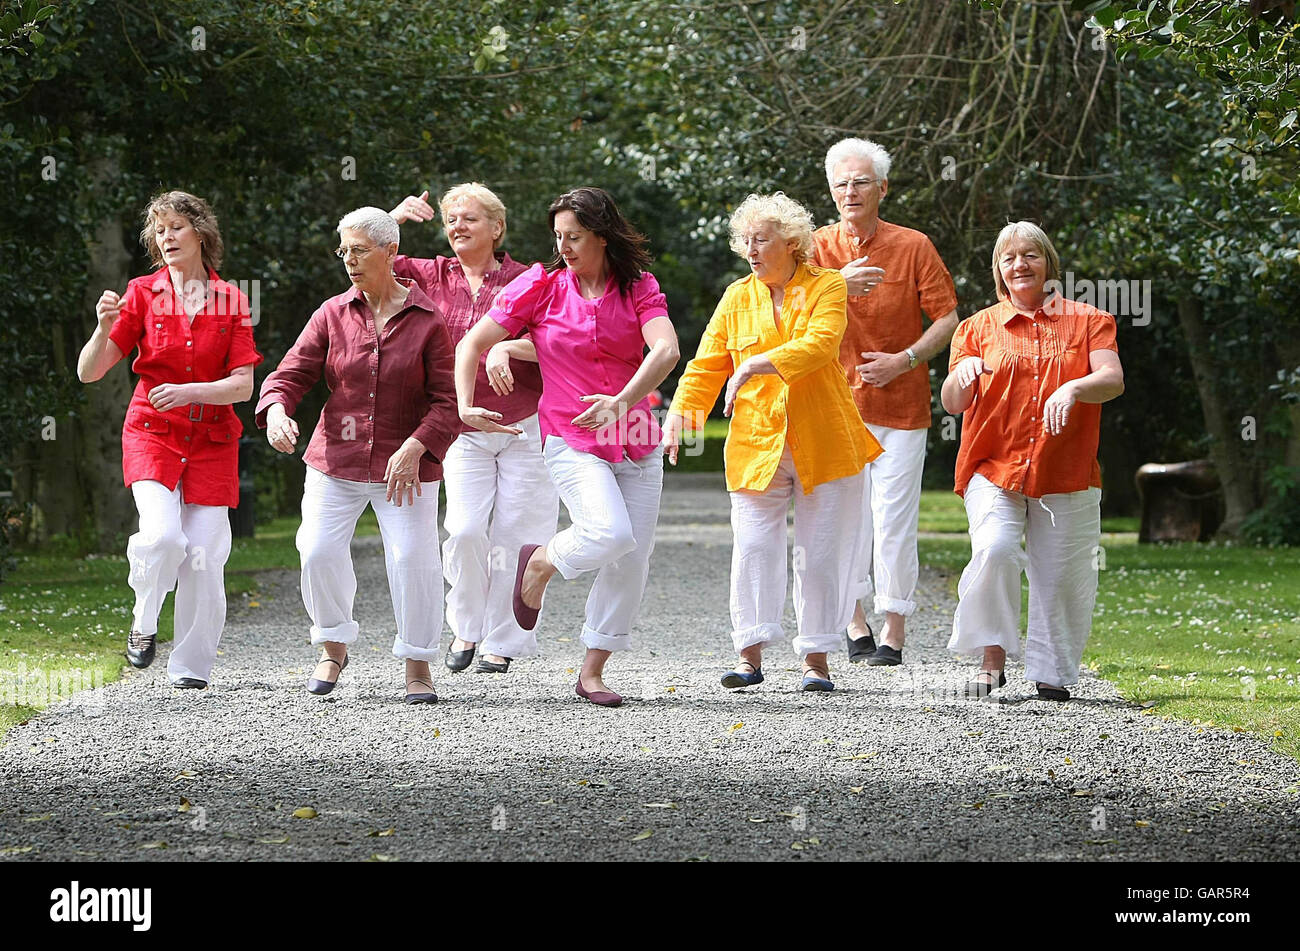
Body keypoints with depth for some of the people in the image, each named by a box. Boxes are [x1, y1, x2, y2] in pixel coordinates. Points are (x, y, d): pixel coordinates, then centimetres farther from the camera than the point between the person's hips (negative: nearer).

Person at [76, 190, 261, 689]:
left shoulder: (230, 300, 3)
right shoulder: (143, 294, 1)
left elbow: (243, 386, -3)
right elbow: (89, 372, -2)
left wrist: (189, 392, -18)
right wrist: (104, 329, -22)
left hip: (212, 440, 1)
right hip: (152, 430, -1)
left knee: (204, 555, -4)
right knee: (162, 535, -24)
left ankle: (191, 666, 9)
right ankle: (144, 622, 3)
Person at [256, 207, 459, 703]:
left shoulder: (428, 321, -5)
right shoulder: (333, 315, 3)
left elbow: (448, 401, -6)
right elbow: (290, 374, 2)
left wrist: (415, 448, -19)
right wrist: (276, 411, -20)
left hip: (405, 463, -2)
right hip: (336, 459, 2)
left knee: (412, 557, -9)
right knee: (318, 551, -8)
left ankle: (417, 666, 7)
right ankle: (333, 648, 16)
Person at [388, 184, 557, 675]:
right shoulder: (434, 276, 8)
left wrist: (506, 347, -27)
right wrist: (394, 219, -11)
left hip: (525, 427, -2)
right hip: (462, 430, 2)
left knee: (512, 536, -2)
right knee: (465, 530, -14)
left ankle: (502, 641, 9)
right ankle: (466, 628, 7)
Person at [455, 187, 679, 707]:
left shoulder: (639, 289, 2)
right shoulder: (541, 285, -1)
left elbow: (666, 350, -16)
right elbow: (472, 344, 2)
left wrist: (622, 400, -32)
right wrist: (465, 406, -12)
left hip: (635, 440, 3)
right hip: (572, 441, -3)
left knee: (633, 557, 0)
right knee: (611, 534, -25)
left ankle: (592, 672, 12)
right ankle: (540, 562, 6)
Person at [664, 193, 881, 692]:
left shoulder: (826, 287, 0)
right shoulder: (737, 297, 9)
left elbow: (819, 345, -18)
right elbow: (707, 365, 7)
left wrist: (755, 365, -26)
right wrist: (679, 414, -7)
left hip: (824, 441, -2)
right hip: (756, 442, 2)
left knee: (821, 550, 1)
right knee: (753, 545, -7)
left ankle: (816, 658, 10)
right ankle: (750, 654, -1)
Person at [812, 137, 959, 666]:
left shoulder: (913, 247, 2)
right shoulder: (819, 247, 5)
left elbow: (948, 317, 3)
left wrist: (905, 360, -11)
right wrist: (838, 287, -25)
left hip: (901, 405, -2)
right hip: (838, 404, 2)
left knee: (894, 519, -5)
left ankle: (894, 633, -1)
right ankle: (855, 622, 14)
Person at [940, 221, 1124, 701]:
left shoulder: (1087, 321, 9)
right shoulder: (978, 327, 12)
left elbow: (1113, 380, -5)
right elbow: (952, 404, 8)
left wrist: (1073, 388, -26)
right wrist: (963, 372, -15)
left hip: (1066, 475, 0)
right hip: (993, 467, 0)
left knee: (1062, 574, -1)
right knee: (994, 550, -23)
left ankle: (1051, 673, 14)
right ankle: (993, 655, -9)